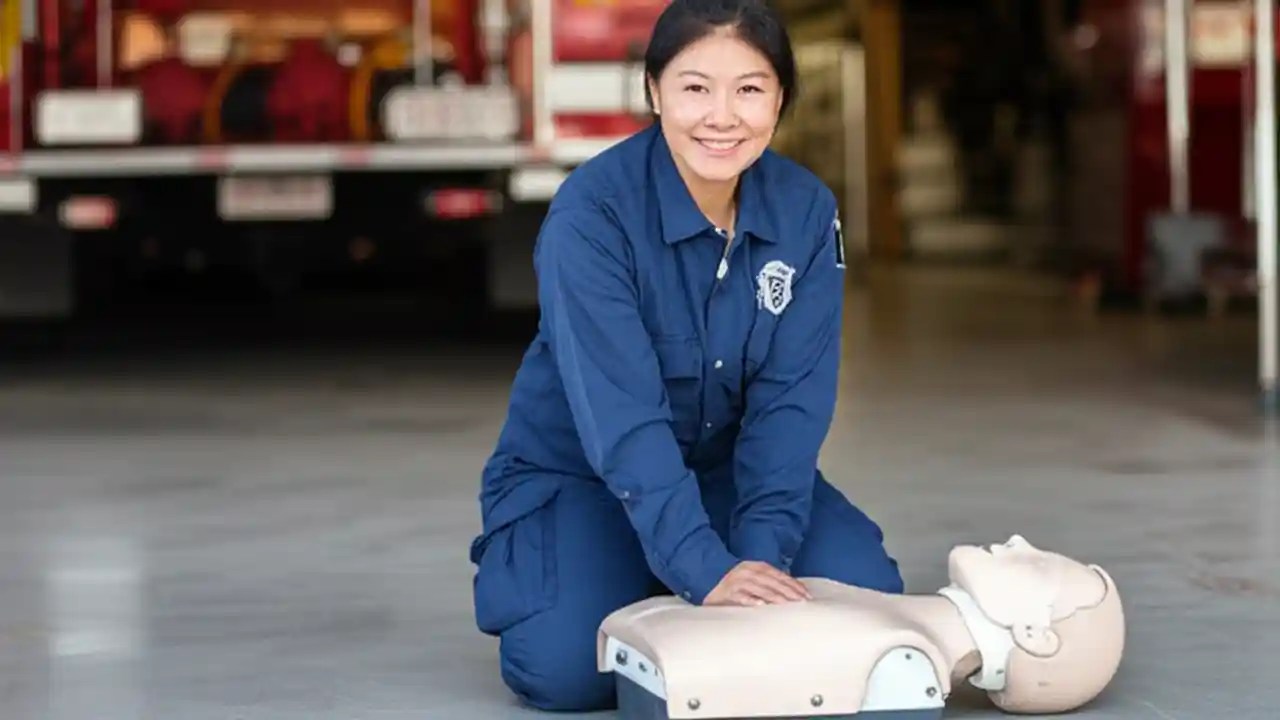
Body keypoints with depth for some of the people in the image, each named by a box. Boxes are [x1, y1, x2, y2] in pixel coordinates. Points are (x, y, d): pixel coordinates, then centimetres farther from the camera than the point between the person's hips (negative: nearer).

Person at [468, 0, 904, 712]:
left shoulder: (807, 210, -12)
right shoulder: (591, 213, -26)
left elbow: (792, 399, -15)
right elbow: (622, 417, -33)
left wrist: (761, 550, -28)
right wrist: (708, 569, -41)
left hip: (729, 466, 4)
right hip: (578, 473, -4)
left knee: (864, 591, -17)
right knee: (568, 664, -27)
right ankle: (518, 564, 8)